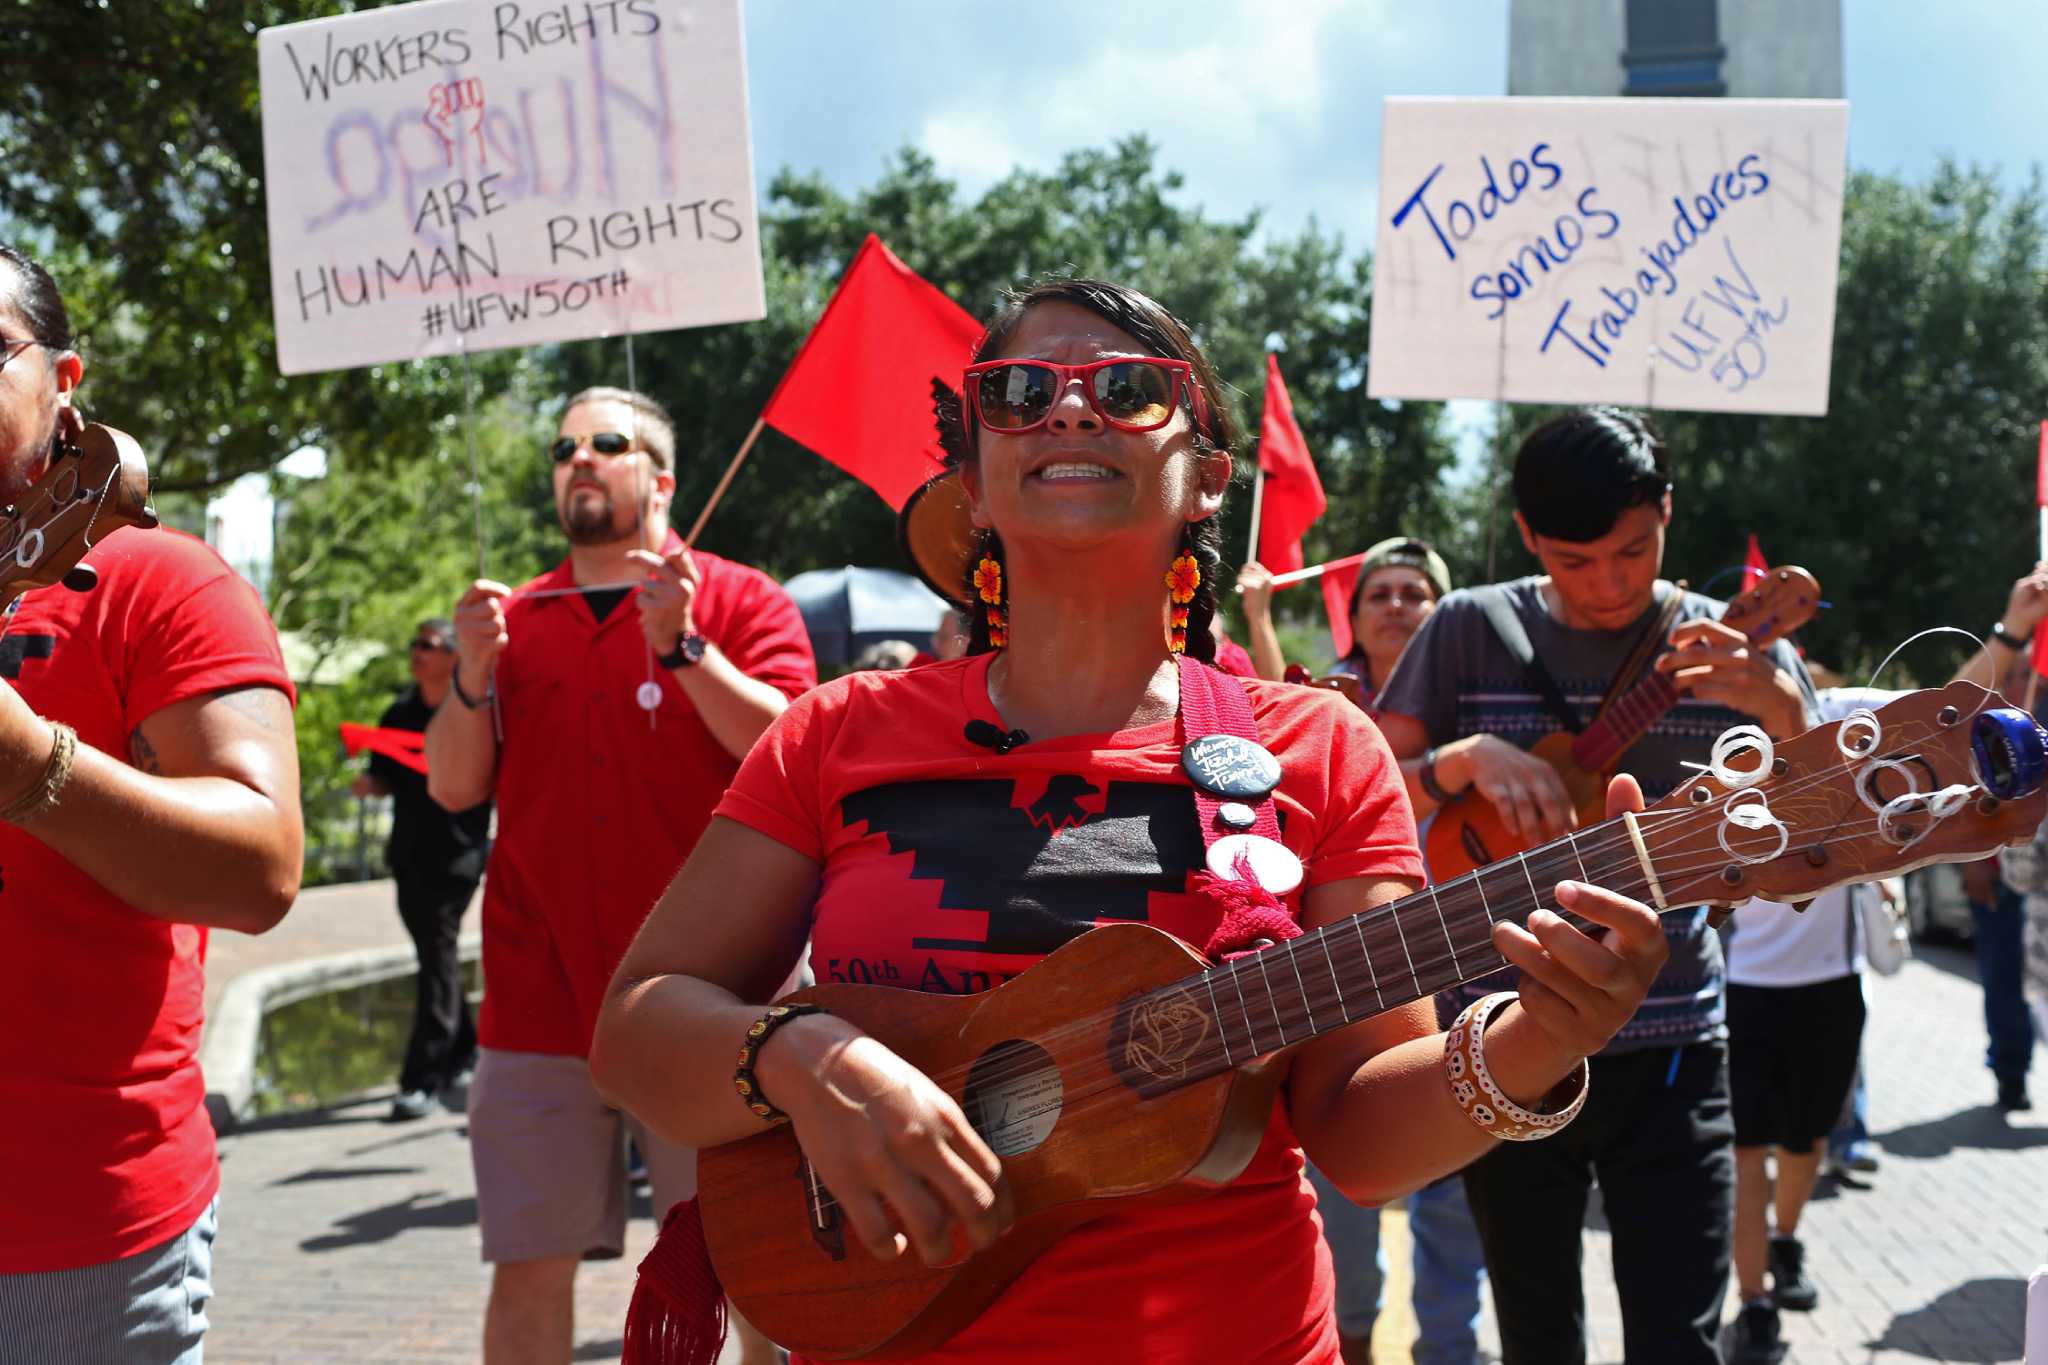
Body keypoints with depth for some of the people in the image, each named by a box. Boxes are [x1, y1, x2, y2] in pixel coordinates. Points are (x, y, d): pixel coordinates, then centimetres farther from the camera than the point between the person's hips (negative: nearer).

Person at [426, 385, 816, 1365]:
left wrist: (683, 647, -18)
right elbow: (454, 787, 9)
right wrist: (472, 680, -7)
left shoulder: (741, 602, 5)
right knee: (528, 1266, 3)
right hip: (539, 1006, 3)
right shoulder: (514, 618, 15)